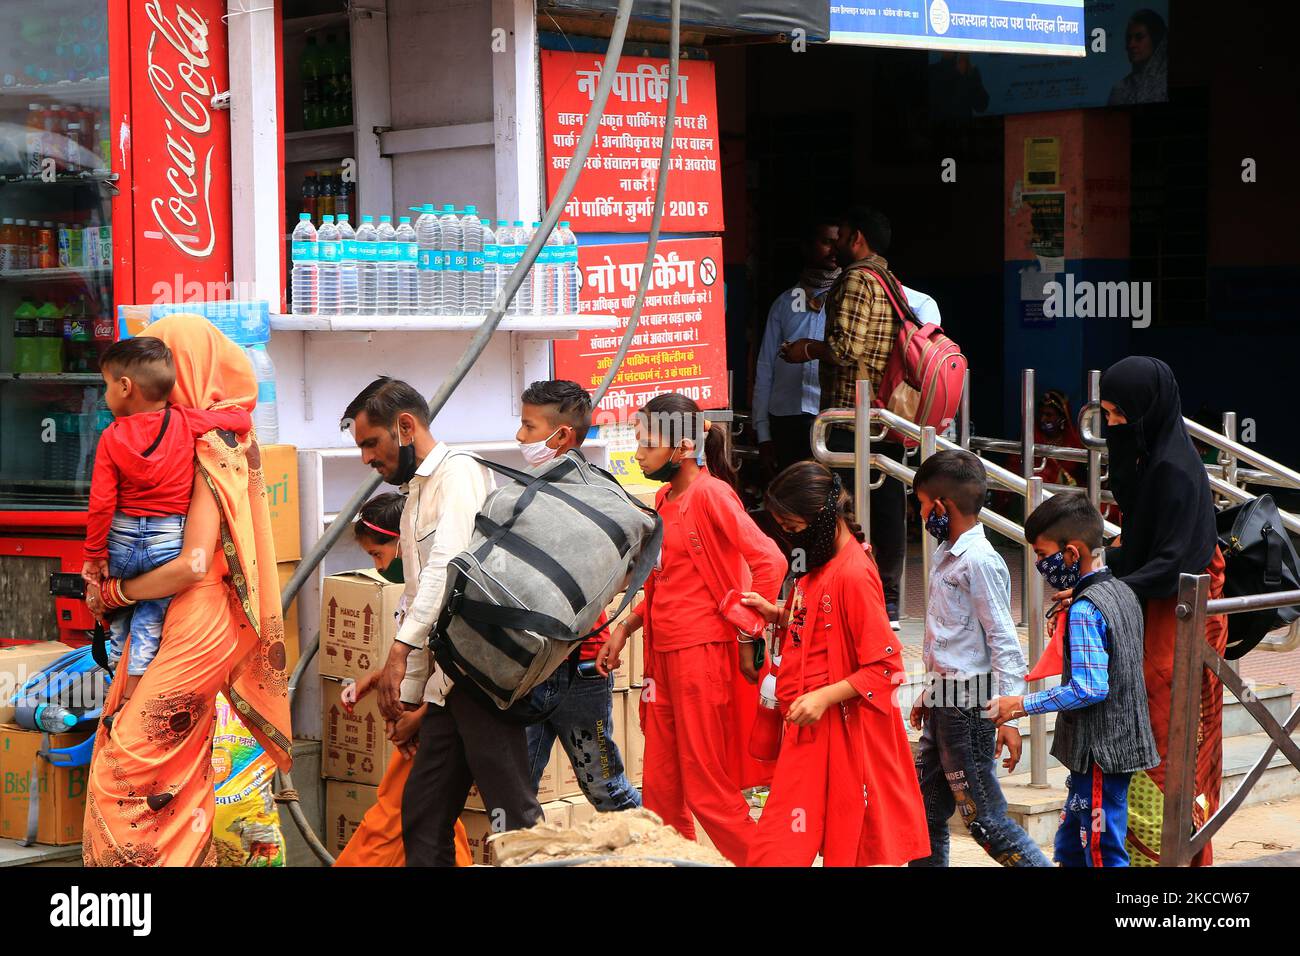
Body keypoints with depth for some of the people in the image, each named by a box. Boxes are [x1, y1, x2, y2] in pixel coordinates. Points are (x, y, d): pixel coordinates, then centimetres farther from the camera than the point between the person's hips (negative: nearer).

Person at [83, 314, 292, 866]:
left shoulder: (213, 456, -17)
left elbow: (194, 565, -22)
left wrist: (114, 591, -11)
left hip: (194, 628, -9)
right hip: (180, 625, 9)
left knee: (127, 766, -7)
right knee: (180, 769, 13)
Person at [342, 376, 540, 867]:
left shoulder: (458, 472, -7)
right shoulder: (415, 497, 24)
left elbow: (449, 564, -22)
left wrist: (399, 651, -28)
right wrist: (407, 693, 23)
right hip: (447, 678, 10)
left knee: (510, 810, -12)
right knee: (422, 812, 9)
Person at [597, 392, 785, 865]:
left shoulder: (710, 493, -12)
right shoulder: (665, 498, 15)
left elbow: (770, 562, -20)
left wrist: (746, 638, -15)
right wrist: (626, 627, 14)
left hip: (702, 654, -9)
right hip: (663, 655, 9)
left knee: (707, 789, -3)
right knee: (660, 791, 10)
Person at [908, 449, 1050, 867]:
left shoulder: (979, 560, -16)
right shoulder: (946, 555, 13)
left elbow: (1004, 642, -19)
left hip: (969, 705, -10)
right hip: (944, 703, 10)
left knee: (984, 820, -7)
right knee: (926, 815, 13)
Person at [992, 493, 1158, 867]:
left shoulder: (1084, 610, -19)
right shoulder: (1122, 593, 9)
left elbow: (1089, 689, -24)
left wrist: (1024, 705, -17)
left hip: (1099, 753, -10)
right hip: (1125, 743, 10)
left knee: (1103, 854, -5)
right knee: (1070, 849, 17)